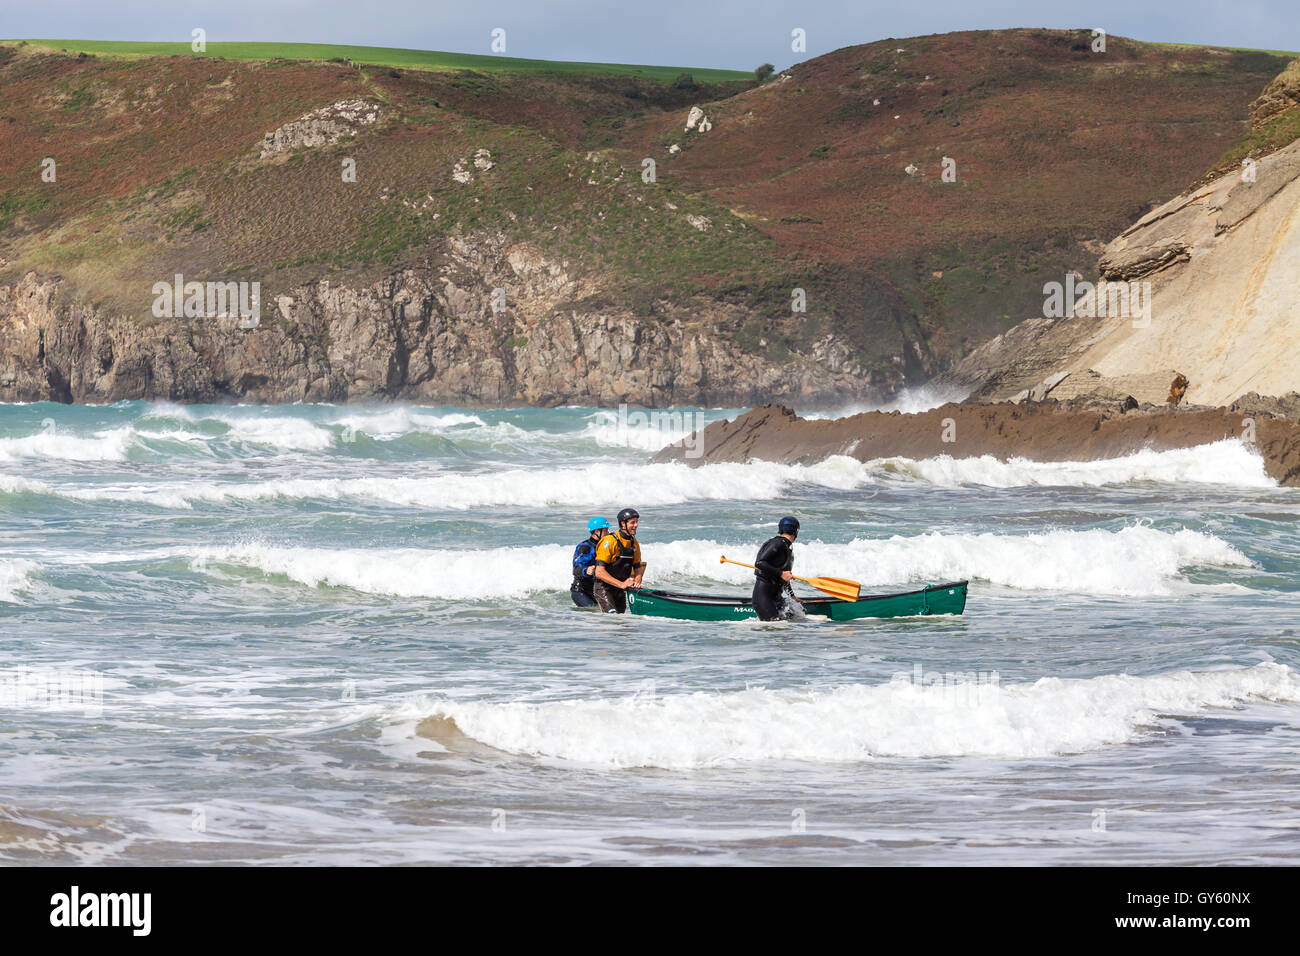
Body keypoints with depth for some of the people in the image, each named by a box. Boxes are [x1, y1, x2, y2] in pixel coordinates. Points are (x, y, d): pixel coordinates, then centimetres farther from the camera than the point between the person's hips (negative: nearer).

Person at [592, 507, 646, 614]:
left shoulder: (634, 543, 5)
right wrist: (622, 584, -27)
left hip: (620, 592, 7)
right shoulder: (609, 542, -18)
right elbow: (599, 572, -22)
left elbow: (638, 569, 13)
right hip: (603, 588, -7)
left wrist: (636, 582, -10)